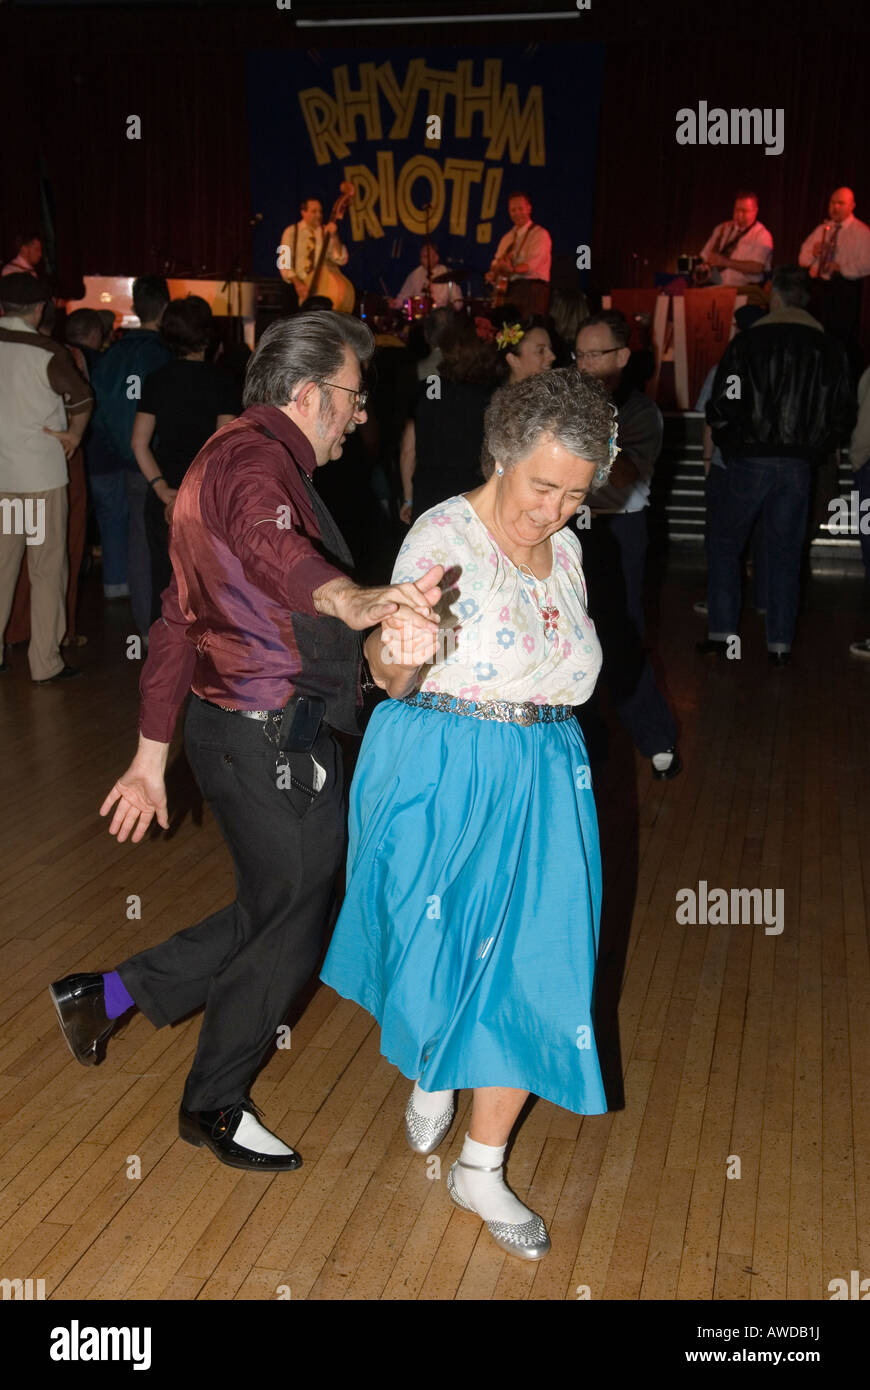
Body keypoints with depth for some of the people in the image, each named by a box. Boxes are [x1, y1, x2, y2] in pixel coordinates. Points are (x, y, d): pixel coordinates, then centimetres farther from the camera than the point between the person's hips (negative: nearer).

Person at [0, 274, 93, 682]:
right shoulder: (47, 352, -11)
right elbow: (81, 397, -13)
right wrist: (74, 435, 3)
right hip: (41, 475, -5)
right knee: (47, 570, 3)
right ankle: (45, 663, 6)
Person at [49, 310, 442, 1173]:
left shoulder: (225, 459, 18)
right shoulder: (259, 460, -15)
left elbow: (179, 621, 19)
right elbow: (274, 550, -40)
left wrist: (152, 756, 22)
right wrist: (356, 602, -61)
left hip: (230, 729, 10)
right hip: (275, 737, -10)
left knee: (273, 912, 20)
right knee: (288, 923, 8)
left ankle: (106, 996, 29)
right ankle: (214, 1106, 29)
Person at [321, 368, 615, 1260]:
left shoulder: (565, 549, 7)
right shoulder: (443, 535, -14)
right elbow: (393, 678, -22)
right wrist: (398, 661, -43)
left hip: (542, 782, 6)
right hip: (441, 775, -5)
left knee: (532, 968, 3)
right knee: (436, 947, 8)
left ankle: (481, 1170, 20)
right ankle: (431, 1075, 44)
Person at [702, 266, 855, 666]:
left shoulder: (748, 341, -6)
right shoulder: (829, 348, 5)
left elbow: (723, 406, -10)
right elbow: (843, 415, 7)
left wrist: (727, 440, 8)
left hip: (748, 462, -3)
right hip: (798, 466, 3)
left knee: (725, 544, 11)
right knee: (785, 552, 9)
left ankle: (721, 633, 6)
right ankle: (780, 643, 9)